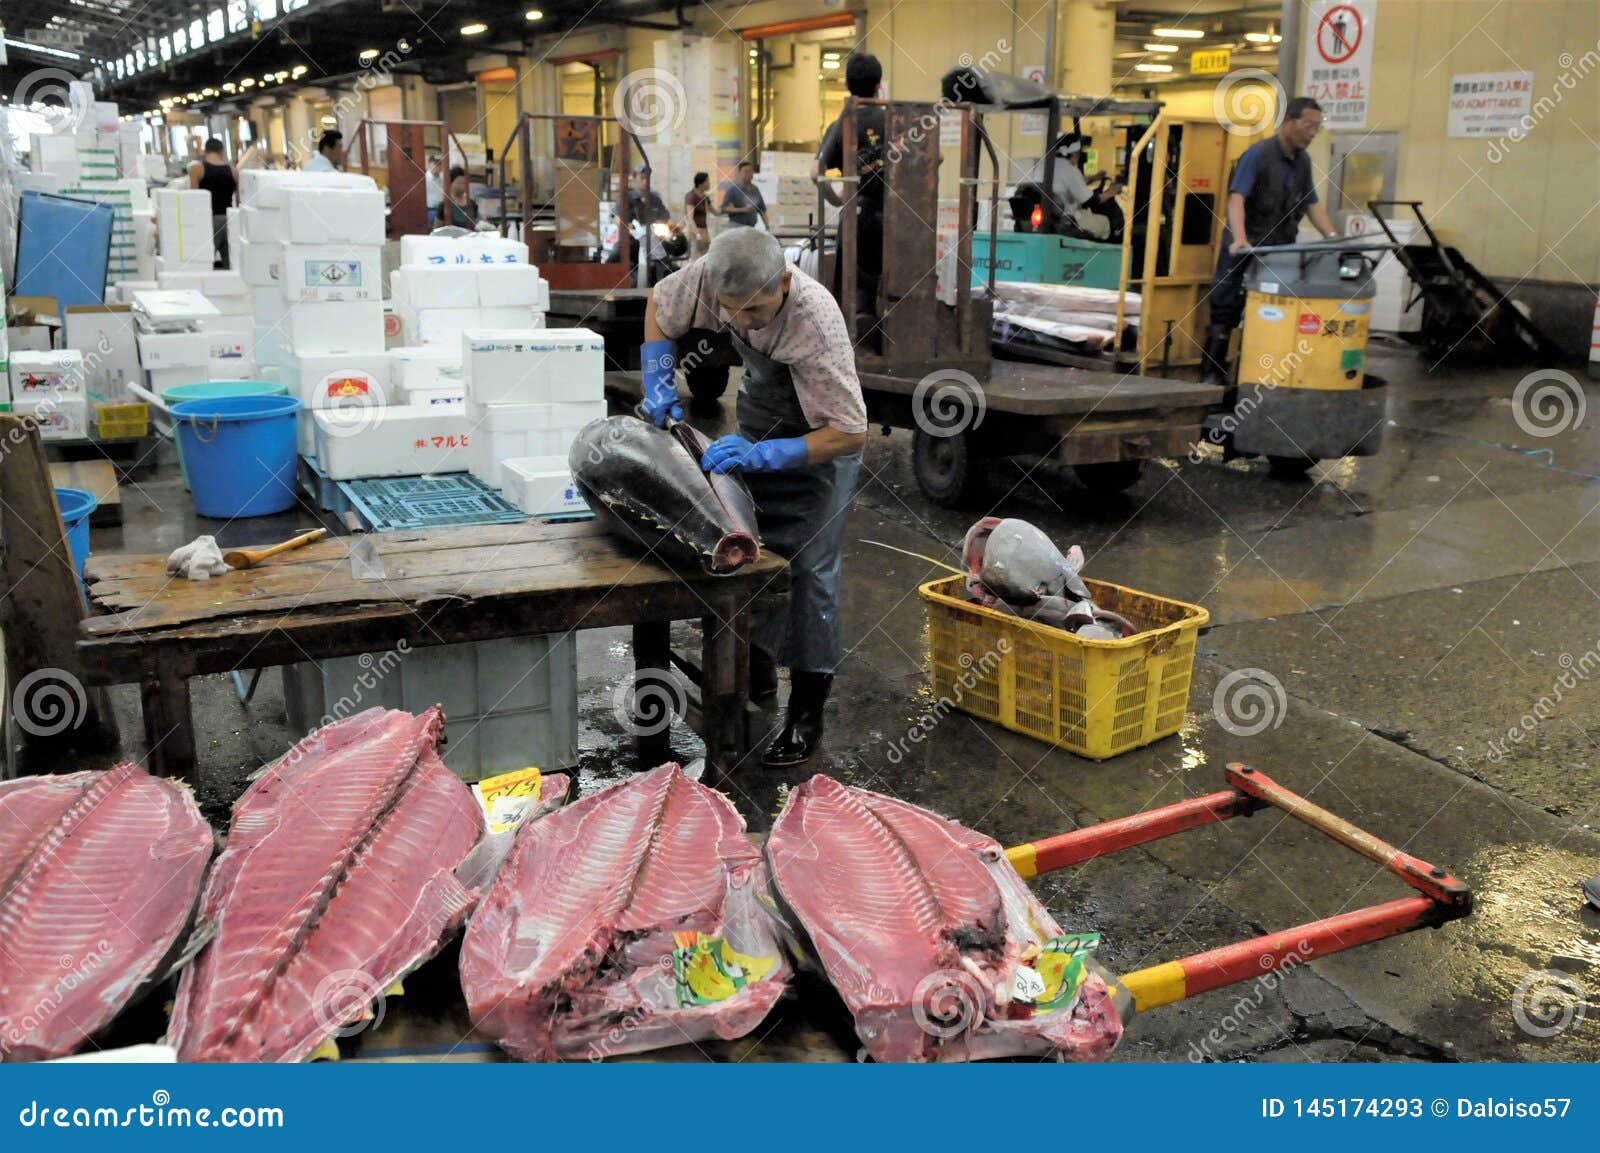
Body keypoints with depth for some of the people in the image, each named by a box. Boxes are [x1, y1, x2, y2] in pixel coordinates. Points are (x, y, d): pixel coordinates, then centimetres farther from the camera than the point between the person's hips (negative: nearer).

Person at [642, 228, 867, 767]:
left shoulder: (816, 322, -38)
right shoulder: (712, 273, -24)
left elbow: (849, 434, -33)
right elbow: (659, 305, 0)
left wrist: (764, 455, -39)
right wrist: (659, 384, -13)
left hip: (819, 436, -5)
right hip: (757, 421, 6)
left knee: (808, 569, -8)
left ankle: (806, 716, 2)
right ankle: (756, 670, 30)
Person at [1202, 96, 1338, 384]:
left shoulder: (1303, 161, 13)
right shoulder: (1258, 154, -10)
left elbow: (1312, 204, 17)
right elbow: (1236, 198, -21)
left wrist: (1332, 237, 3)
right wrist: (1239, 239, -36)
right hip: (1246, 251, -6)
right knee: (1226, 311, -1)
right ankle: (1214, 372, 7)